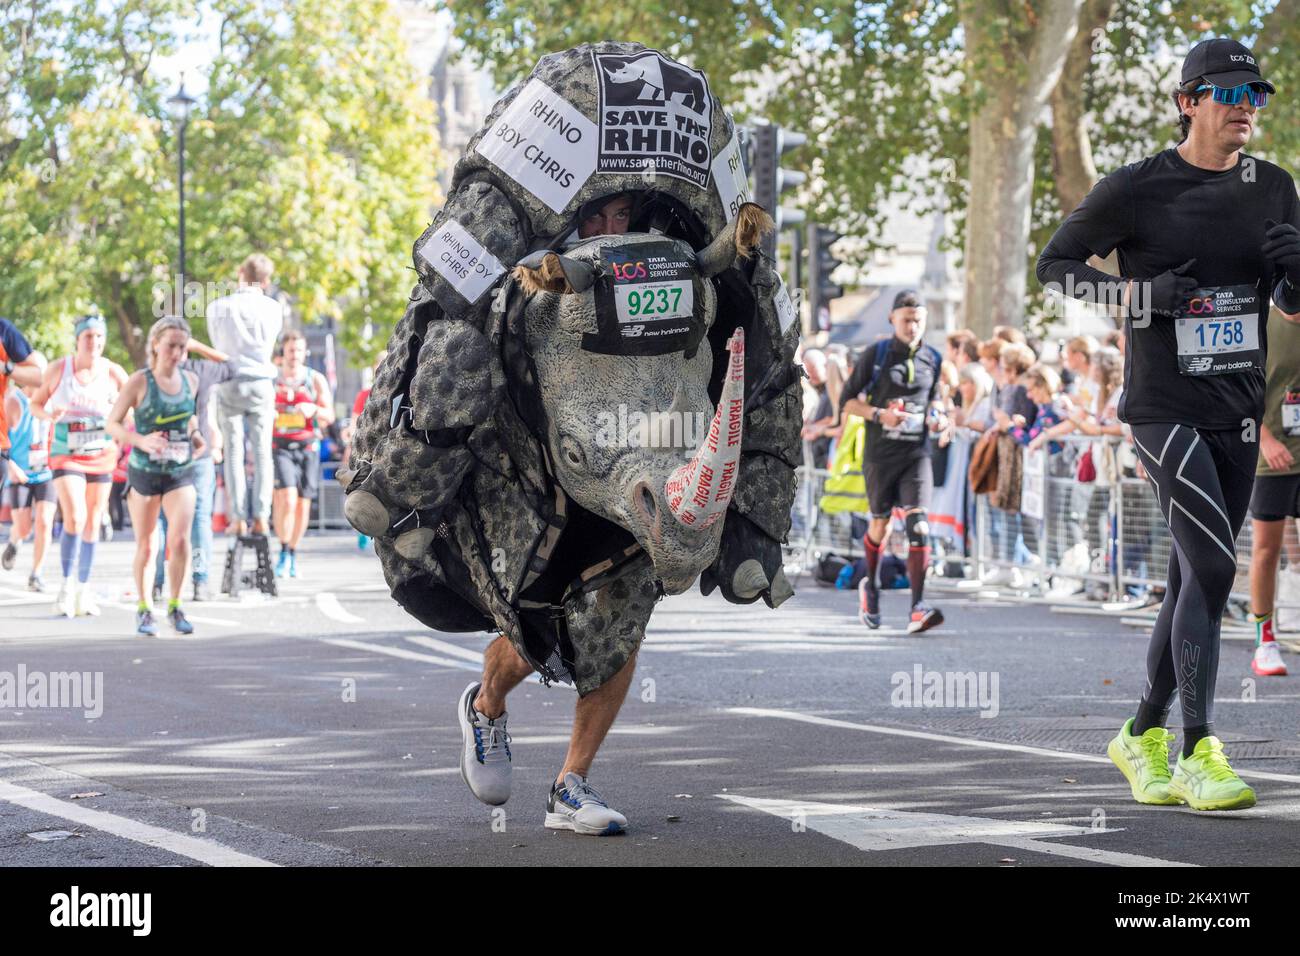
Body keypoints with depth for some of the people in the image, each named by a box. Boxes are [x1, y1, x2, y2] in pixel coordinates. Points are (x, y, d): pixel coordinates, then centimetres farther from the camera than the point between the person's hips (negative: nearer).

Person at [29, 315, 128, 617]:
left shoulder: (113, 373, -4)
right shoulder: (58, 370, -5)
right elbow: (36, 403, 4)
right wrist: (49, 414, -17)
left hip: (101, 456, 2)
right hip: (66, 454, -2)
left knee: (92, 524, 7)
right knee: (75, 518, -19)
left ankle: (83, 590, 19)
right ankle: (66, 585, -8)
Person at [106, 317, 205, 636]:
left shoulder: (191, 380, 2)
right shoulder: (140, 382, -10)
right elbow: (113, 423, -8)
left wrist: (196, 435, 0)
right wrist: (142, 441, -25)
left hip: (181, 474, 2)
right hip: (144, 473, -2)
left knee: (180, 539, -16)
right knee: (144, 547, 7)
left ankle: (175, 606, 1)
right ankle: (143, 609, 24)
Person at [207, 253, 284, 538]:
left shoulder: (218, 307, 0)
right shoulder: (273, 308, 1)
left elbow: (217, 344, 11)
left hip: (230, 383, 0)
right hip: (261, 383, 0)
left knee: (234, 452, 2)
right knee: (262, 451, 2)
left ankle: (238, 517, -4)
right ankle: (261, 516, -6)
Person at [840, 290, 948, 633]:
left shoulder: (932, 359, 7)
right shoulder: (876, 355, -2)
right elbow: (847, 401, 0)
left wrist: (937, 415, 2)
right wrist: (879, 414, -16)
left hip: (917, 453, 1)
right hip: (880, 453, -1)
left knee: (918, 524, -15)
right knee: (880, 523, 11)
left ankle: (918, 609, -21)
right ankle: (869, 586, 41)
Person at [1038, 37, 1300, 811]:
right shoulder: (1137, 188, -7)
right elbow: (1055, 266, -2)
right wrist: (1139, 292, -17)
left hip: (1237, 409, 6)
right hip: (1163, 405, -6)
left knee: (1198, 580, 10)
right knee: (1212, 566, -18)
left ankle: (1144, 736, 26)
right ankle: (1199, 755, -15)